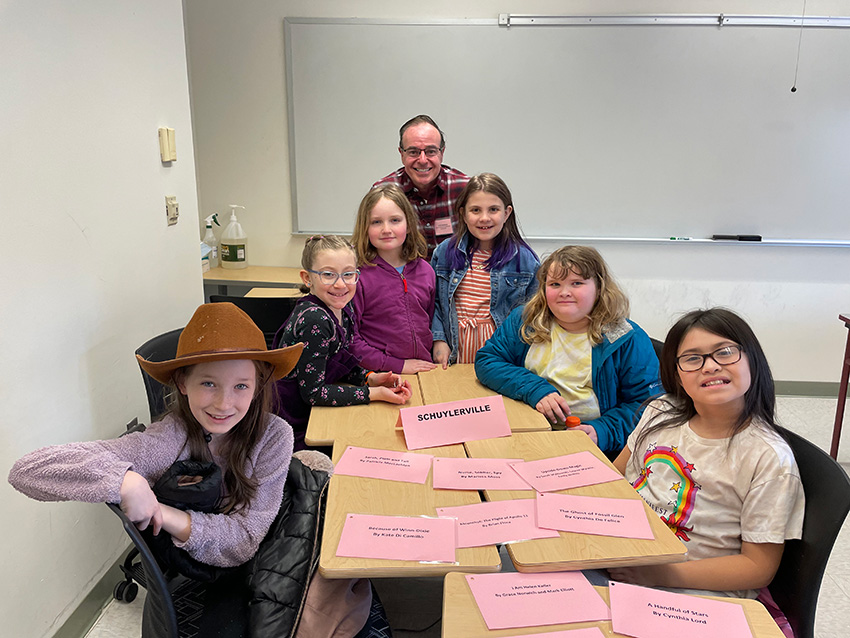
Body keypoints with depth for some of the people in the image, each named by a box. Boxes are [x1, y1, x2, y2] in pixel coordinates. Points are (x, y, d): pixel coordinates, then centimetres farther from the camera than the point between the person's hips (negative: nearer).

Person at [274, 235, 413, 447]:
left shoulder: (342, 311, 0)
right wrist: (373, 393, -19)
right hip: (298, 432, -8)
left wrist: (371, 378, -5)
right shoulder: (315, 321, -24)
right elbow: (312, 392, -21)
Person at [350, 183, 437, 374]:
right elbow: (348, 338, -9)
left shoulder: (425, 271, 9)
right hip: (378, 377, -4)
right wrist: (396, 365, -10)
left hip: (423, 370, 4)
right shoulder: (357, 274, -6)